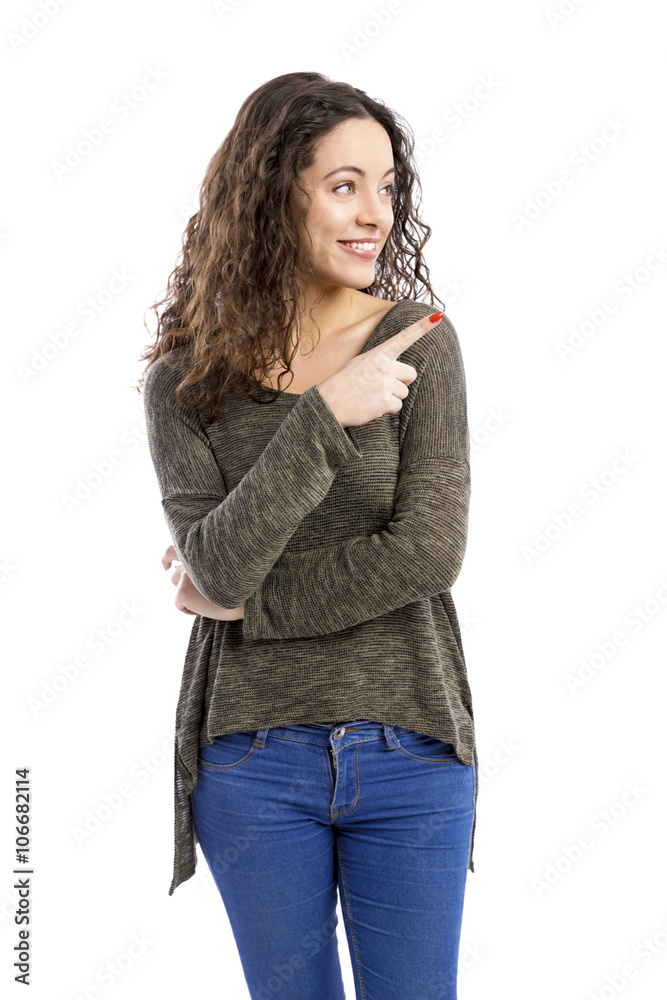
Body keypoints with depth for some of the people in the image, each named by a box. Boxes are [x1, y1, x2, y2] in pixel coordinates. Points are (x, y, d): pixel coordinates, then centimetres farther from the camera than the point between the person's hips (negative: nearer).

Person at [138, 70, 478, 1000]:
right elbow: (215, 570, -16)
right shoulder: (185, 379, -3)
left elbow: (430, 550, -13)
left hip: (410, 752, 0)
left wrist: (246, 602, -10)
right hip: (252, 759, 1)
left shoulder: (418, 341, -5)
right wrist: (325, 417, -23)